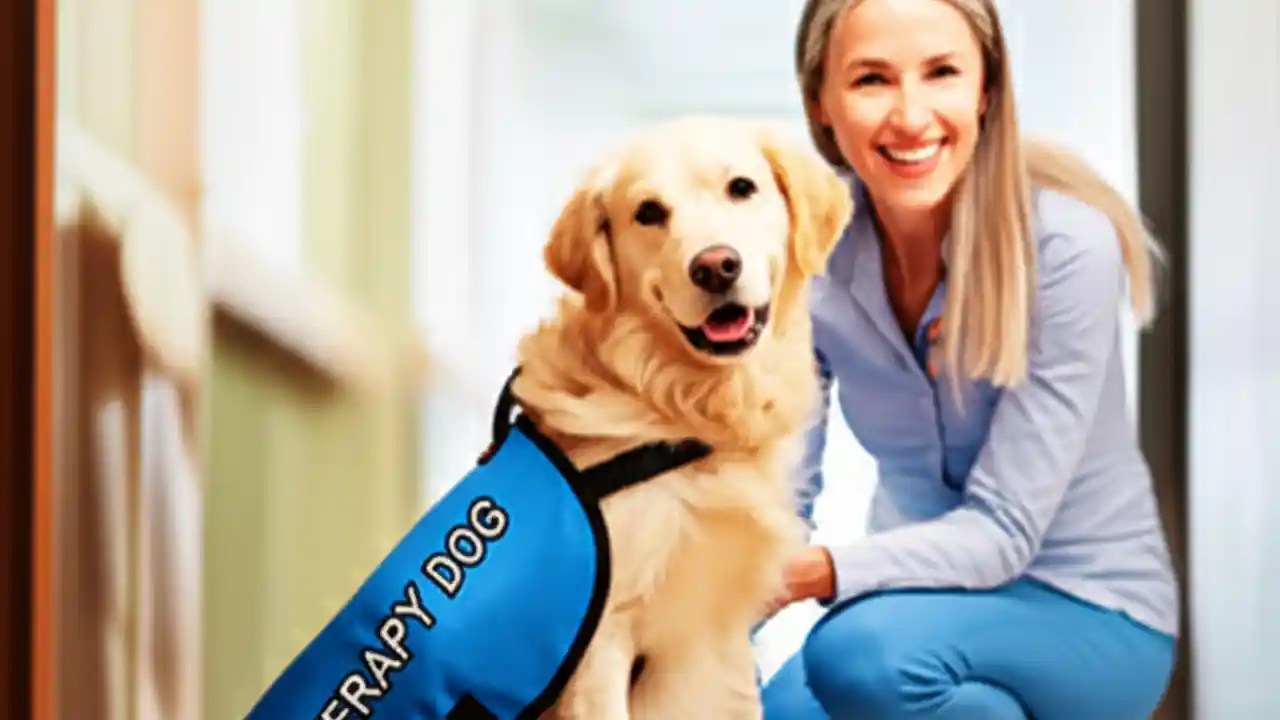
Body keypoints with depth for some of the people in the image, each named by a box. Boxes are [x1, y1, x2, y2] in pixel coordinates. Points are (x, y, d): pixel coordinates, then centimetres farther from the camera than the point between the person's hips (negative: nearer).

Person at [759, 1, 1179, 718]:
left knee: (863, 650, -33)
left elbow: (1003, 529, -23)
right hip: (930, 595, 4)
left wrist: (819, 573, -38)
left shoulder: (1067, 249, -22)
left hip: (1089, 617, -4)